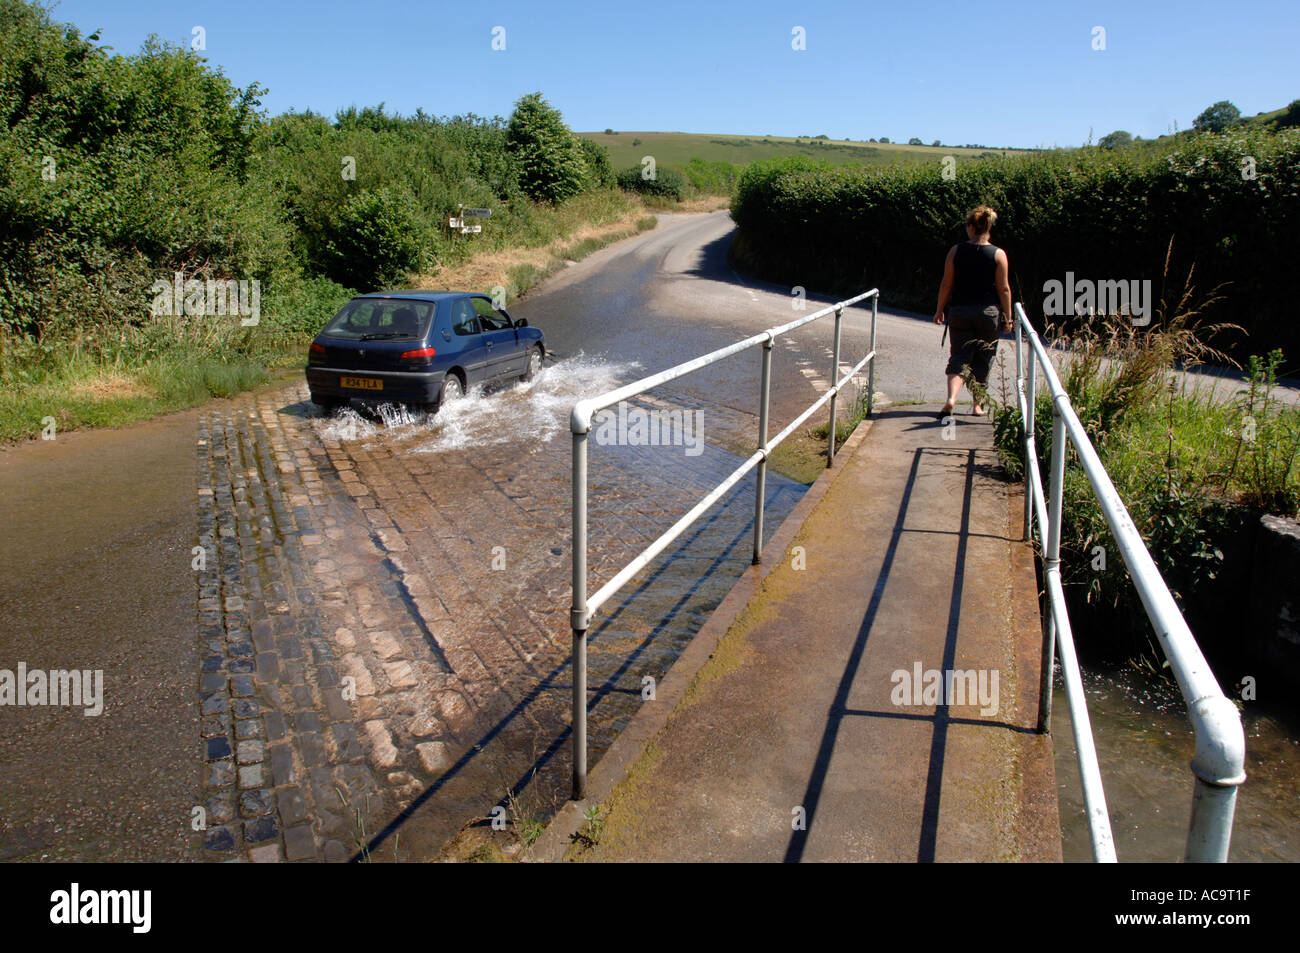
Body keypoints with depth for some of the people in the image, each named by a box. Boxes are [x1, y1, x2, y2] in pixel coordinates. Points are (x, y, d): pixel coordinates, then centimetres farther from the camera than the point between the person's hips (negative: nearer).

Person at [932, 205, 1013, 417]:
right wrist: (1008, 317, 4)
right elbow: (1004, 289, -3)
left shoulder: (956, 251, -3)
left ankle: (951, 398, -18)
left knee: (959, 356, 4)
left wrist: (940, 310, 10)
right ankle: (977, 405, 18)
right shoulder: (998, 254, -4)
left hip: (959, 311, 0)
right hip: (988, 312, 0)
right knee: (982, 360, 12)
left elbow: (946, 284, -1)